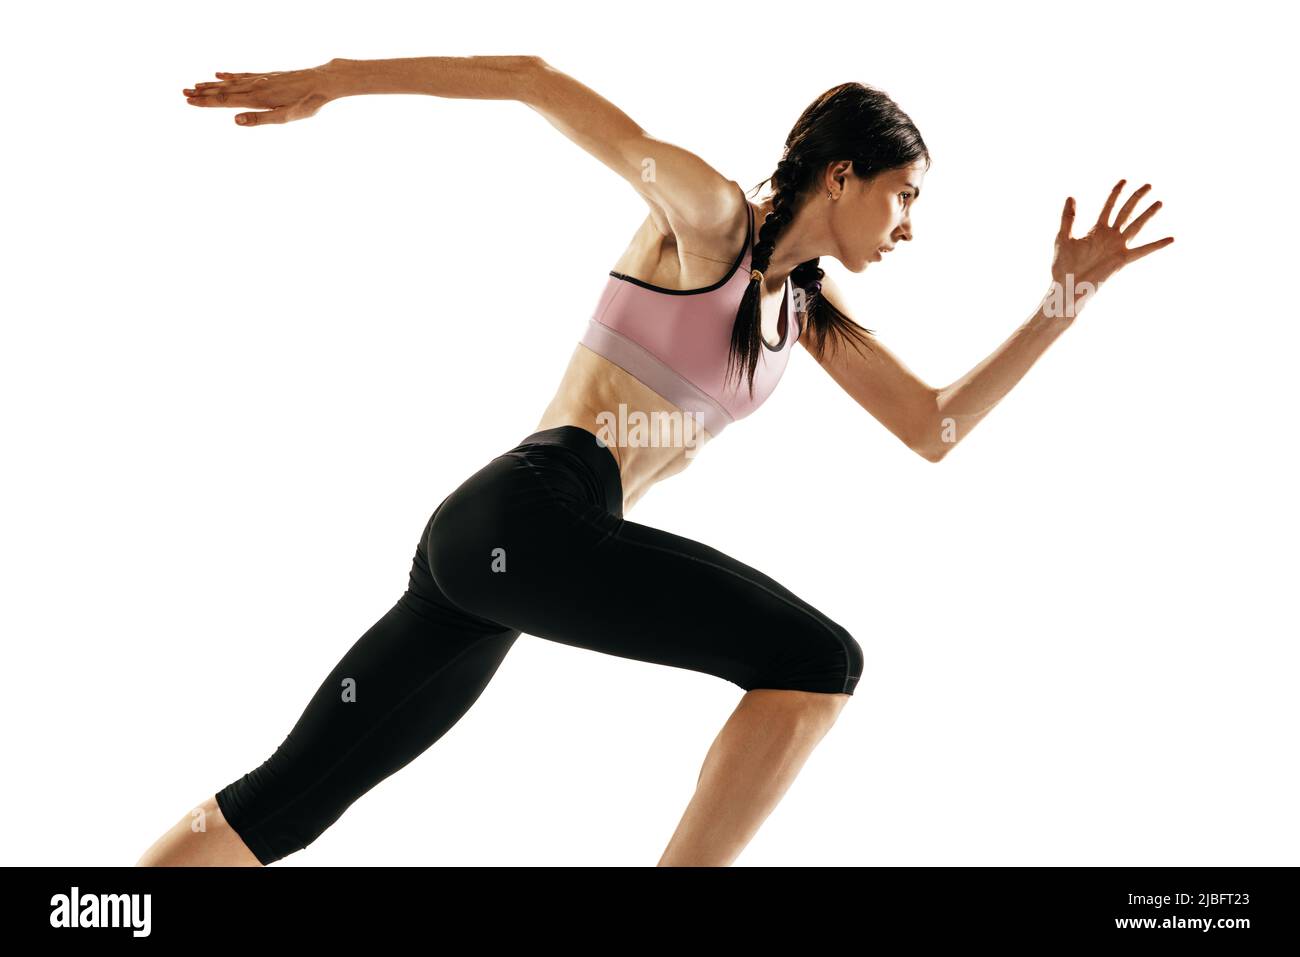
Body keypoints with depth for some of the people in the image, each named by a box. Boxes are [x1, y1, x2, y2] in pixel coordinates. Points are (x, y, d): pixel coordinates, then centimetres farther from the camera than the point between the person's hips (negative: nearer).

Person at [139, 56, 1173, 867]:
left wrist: (1065, 297, 18)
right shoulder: (708, 214, -1)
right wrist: (336, 80, -6)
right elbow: (538, 78, -2)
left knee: (289, 798, 10)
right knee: (819, 659, -10)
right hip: (531, 514, -9)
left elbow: (935, 428, 20)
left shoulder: (811, 309, 22)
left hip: (481, 540, 9)